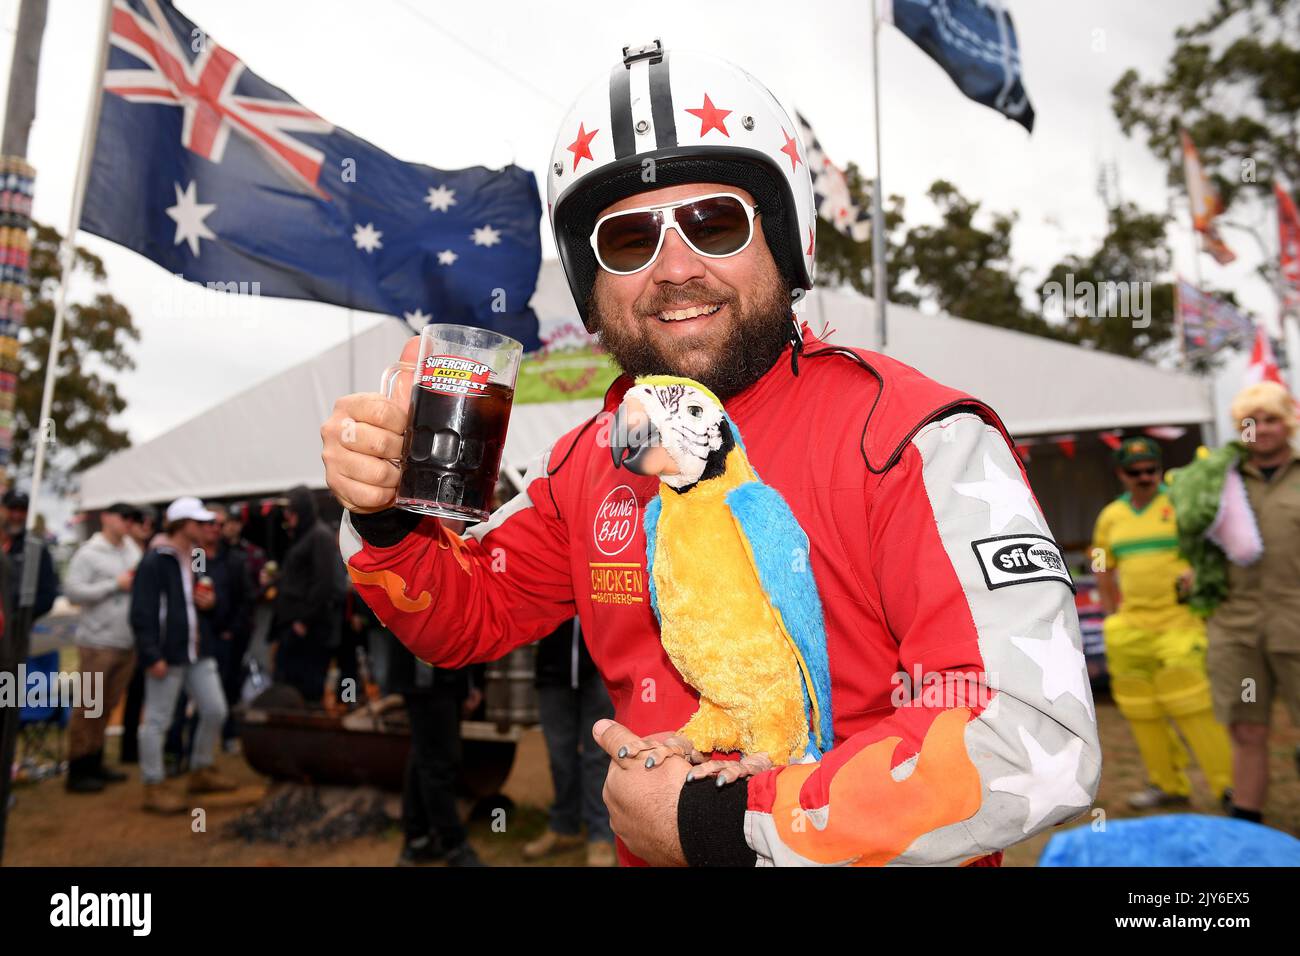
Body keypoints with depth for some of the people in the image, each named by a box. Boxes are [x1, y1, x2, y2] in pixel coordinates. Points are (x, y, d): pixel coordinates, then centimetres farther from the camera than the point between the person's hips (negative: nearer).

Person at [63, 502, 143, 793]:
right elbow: (73, 591, -15)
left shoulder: (133, 550, 10)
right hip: (98, 642, -6)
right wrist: (115, 585, -14)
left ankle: (94, 763, 25)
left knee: (107, 706, 13)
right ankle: (77, 771, 9)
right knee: (88, 707, 0)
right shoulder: (88, 553, -7)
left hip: (128, 642, 6)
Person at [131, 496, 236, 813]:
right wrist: (152, 656, -20)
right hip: (167, 654, -8)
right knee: (157, 721, 2)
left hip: (200, 652, 8)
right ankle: (153, 787, 14)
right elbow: (142, 614, -16)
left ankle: (202, 771, 28)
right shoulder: (154, 562, -11)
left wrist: (212, 603, 2)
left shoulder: (199, 559, 14)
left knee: (215, 711, 10)